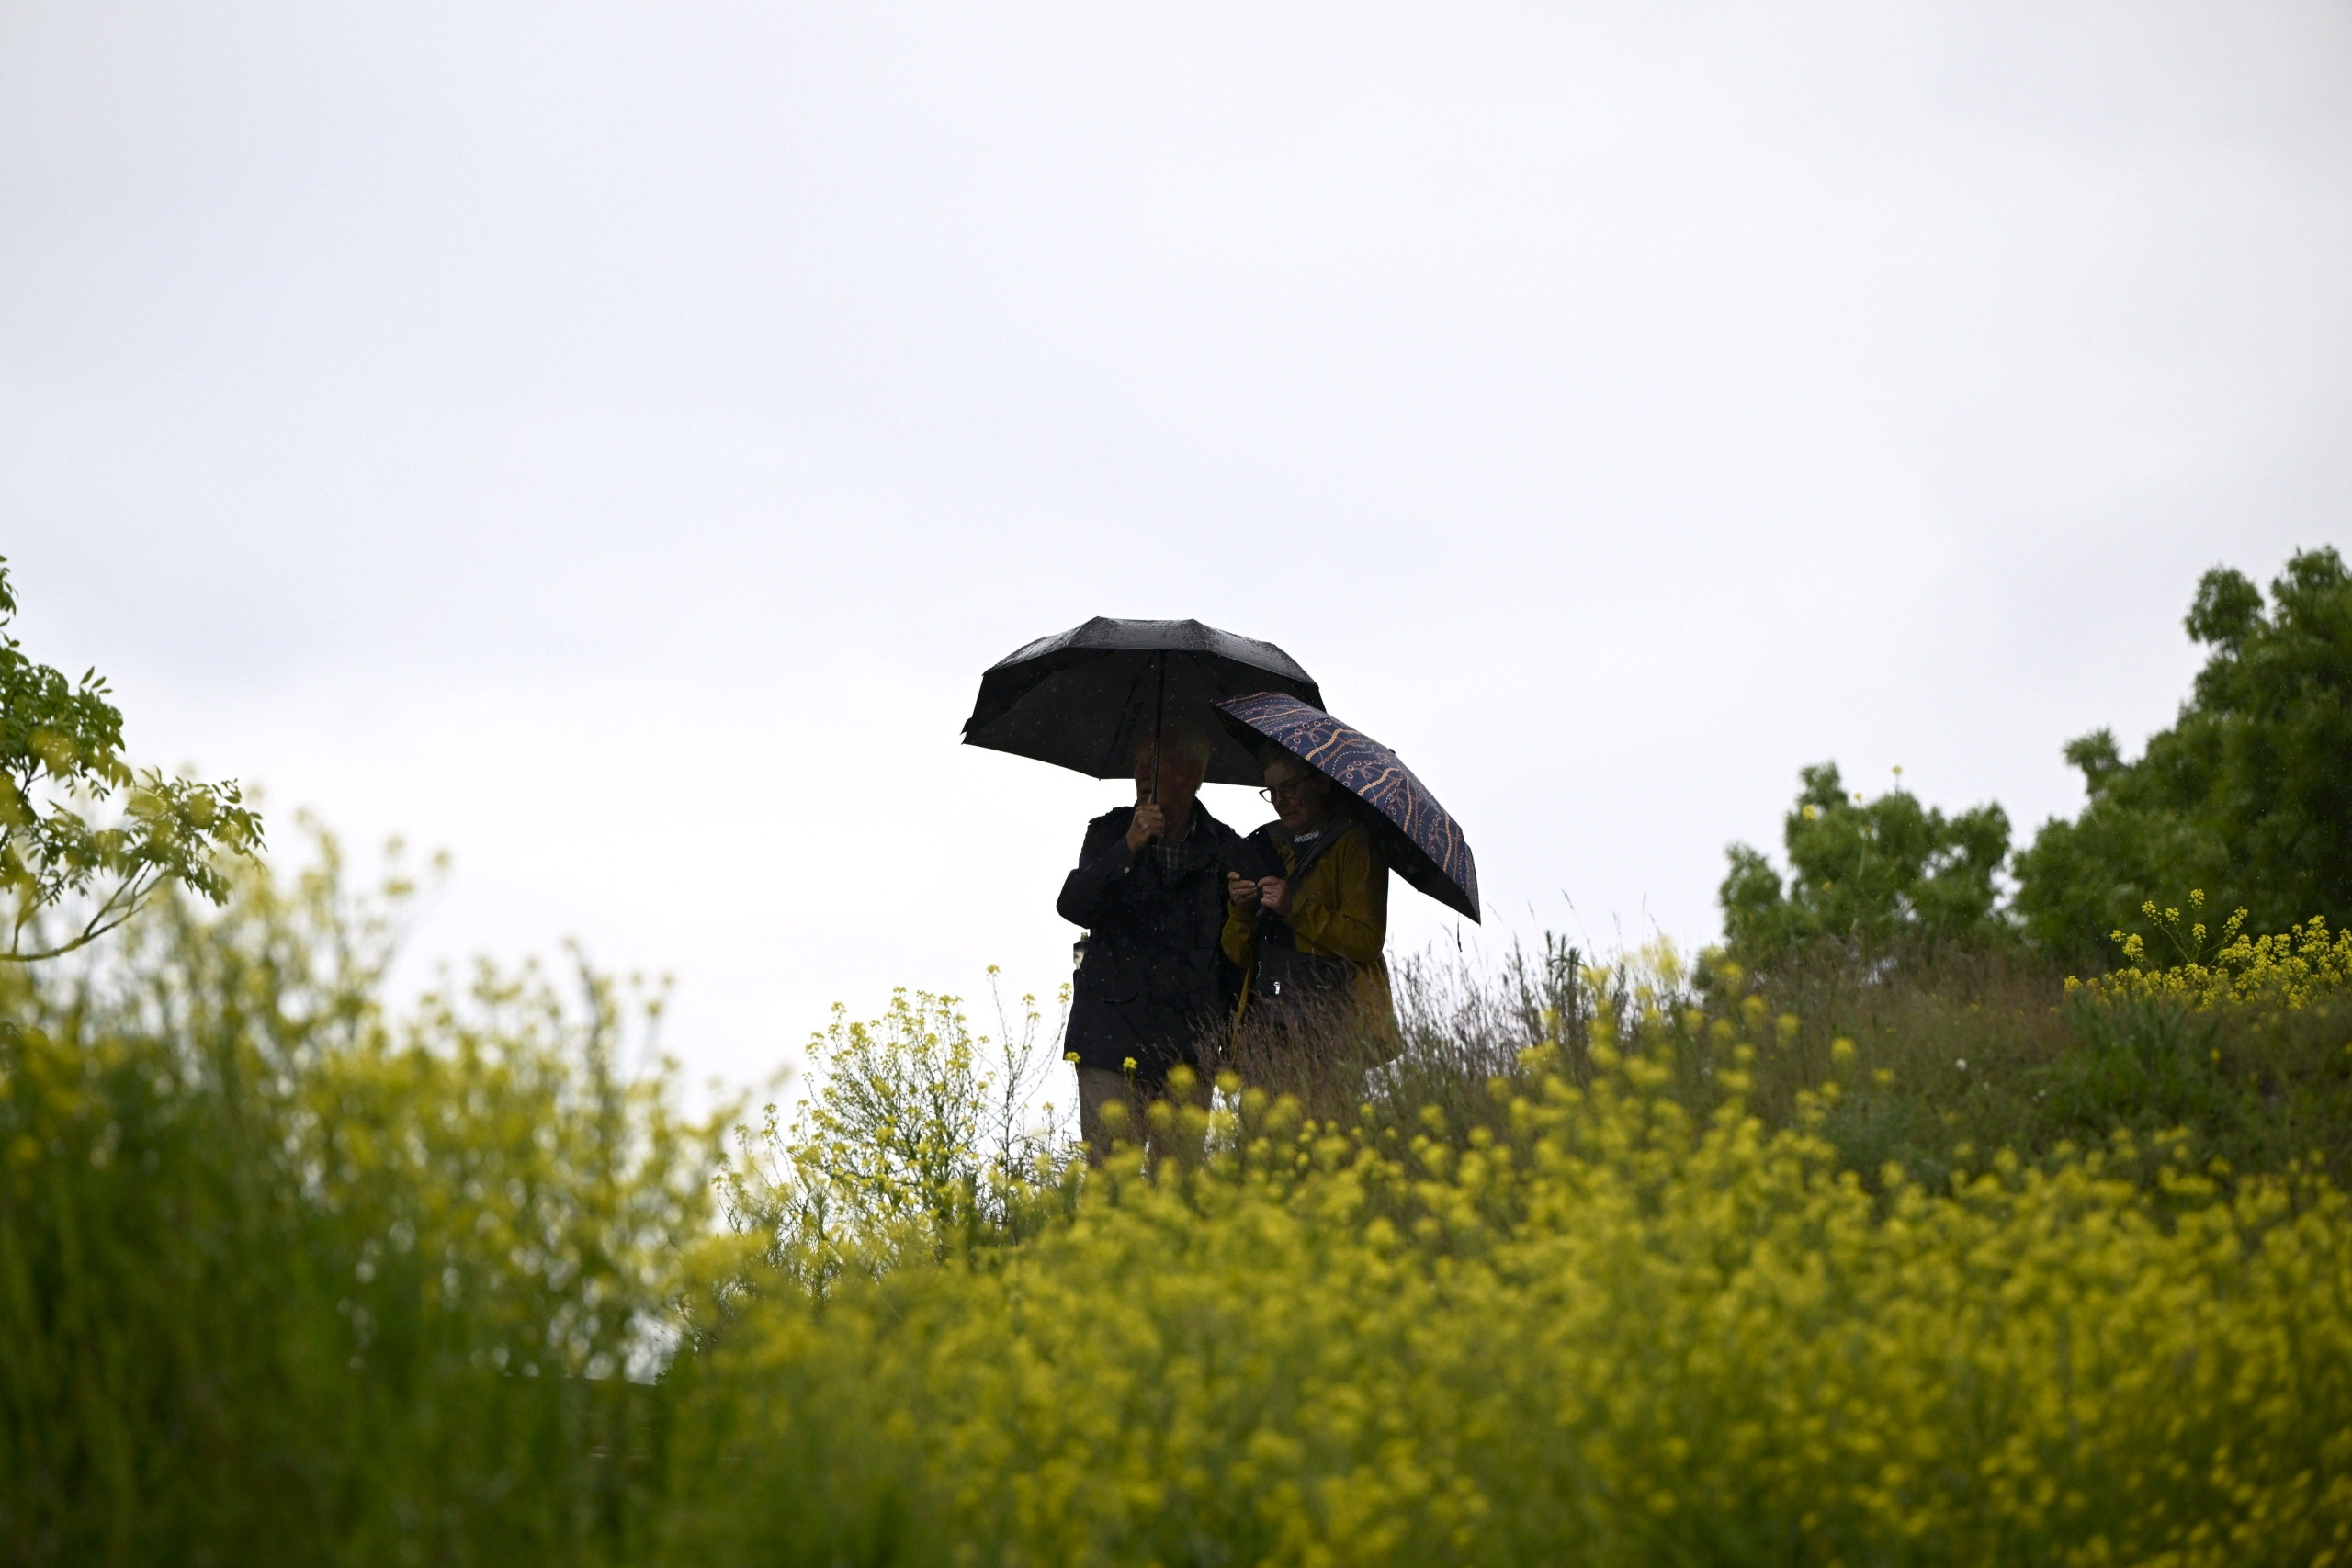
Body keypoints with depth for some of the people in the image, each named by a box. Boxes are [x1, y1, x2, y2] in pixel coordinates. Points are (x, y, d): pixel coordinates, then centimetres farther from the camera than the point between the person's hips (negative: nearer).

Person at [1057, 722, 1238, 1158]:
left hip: (1189, 1044, 1)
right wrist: (1129, 847, -18)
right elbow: (1073, 907, -7)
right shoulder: (1110, 832, 7)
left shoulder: (1226, 849, 8)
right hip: (1114, 1038, -1)